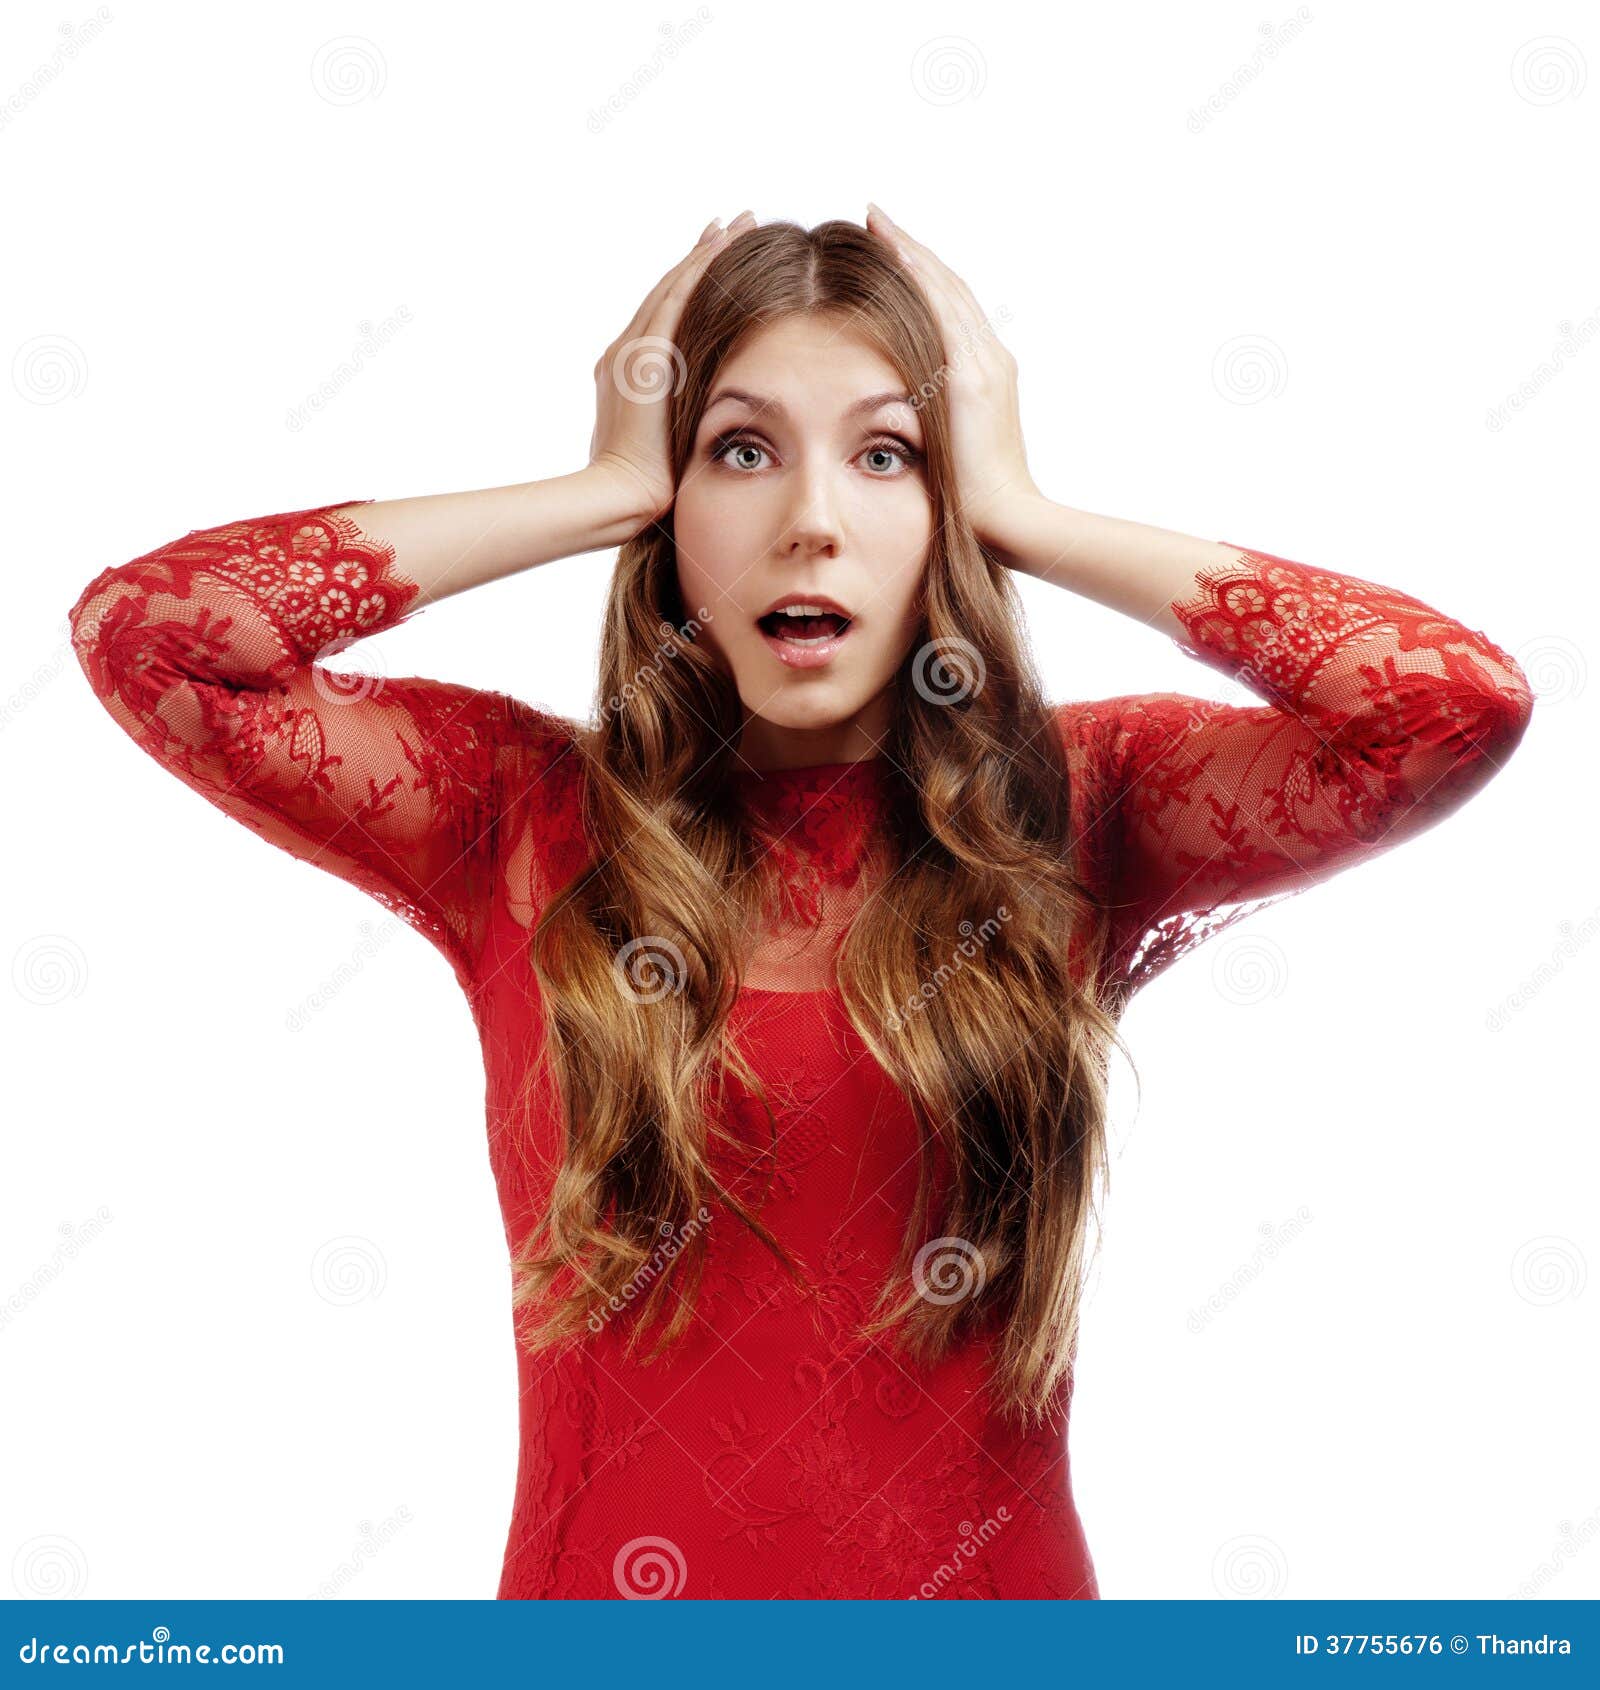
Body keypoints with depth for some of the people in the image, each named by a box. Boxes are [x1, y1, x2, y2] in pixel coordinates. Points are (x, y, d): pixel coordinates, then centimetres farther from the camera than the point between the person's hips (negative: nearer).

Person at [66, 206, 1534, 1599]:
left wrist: (1025, 518, -13)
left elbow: (1467, 698, -18)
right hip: (601, 1576, 0)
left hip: (990, 1582, 1)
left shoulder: (1078, 818, -5)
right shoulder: (521, 816, -5)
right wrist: (600, 495, -14)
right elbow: (143, 631, -16)